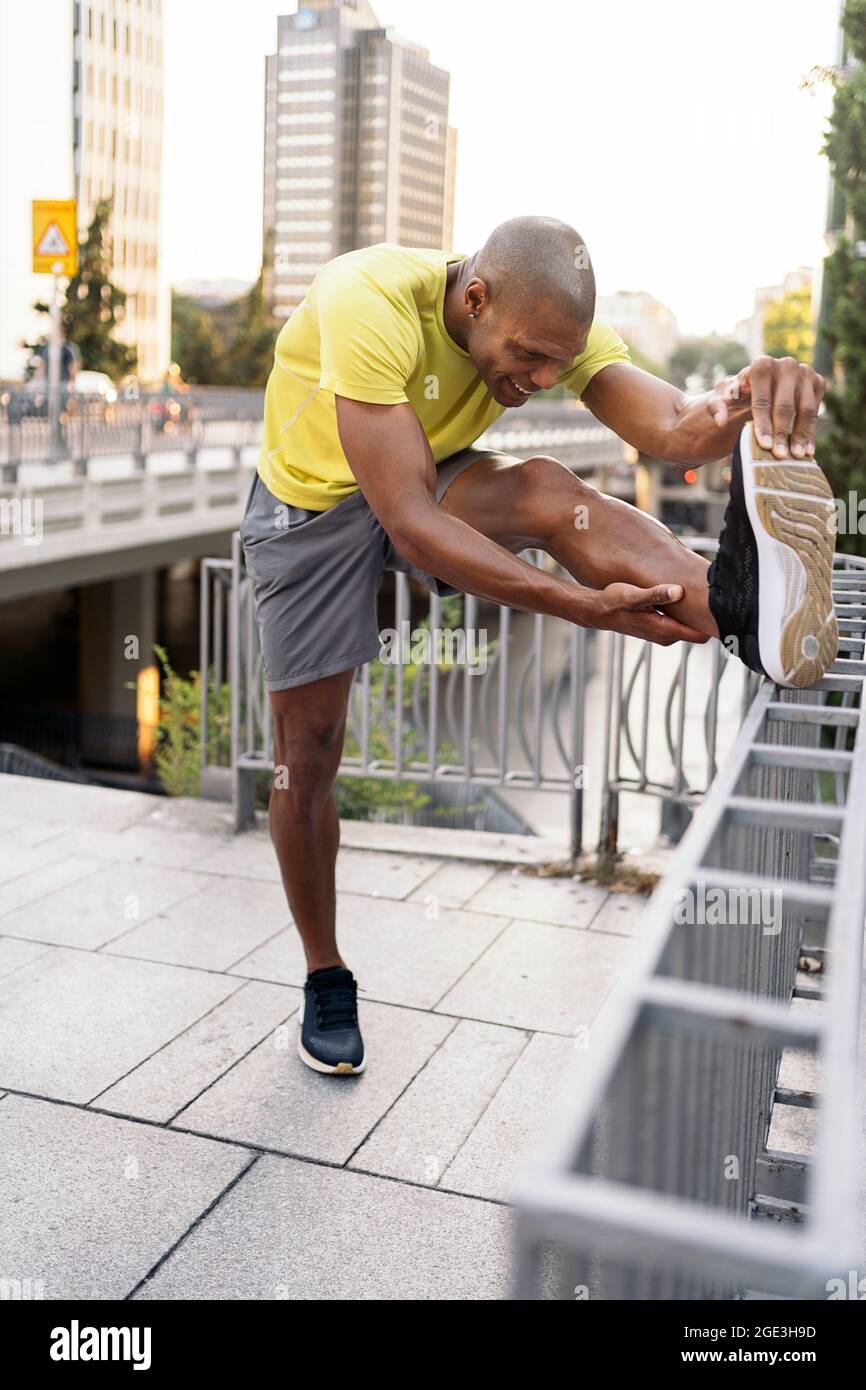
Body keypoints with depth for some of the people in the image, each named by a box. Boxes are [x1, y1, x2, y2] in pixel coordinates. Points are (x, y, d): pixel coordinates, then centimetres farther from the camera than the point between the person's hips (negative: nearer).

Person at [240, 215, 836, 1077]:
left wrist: (744, 409, -58)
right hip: (314, 502, -3)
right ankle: (325, 979, 20)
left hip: (434, 482, 3)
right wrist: (583, 605, -51)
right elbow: (408, 522, -43)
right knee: (308, 754, 1)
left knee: (546, 491, -32)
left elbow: (671, 429, -33)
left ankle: (741, 609, -59)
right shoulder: (372, 304, -37)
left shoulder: (548, 320, -19)